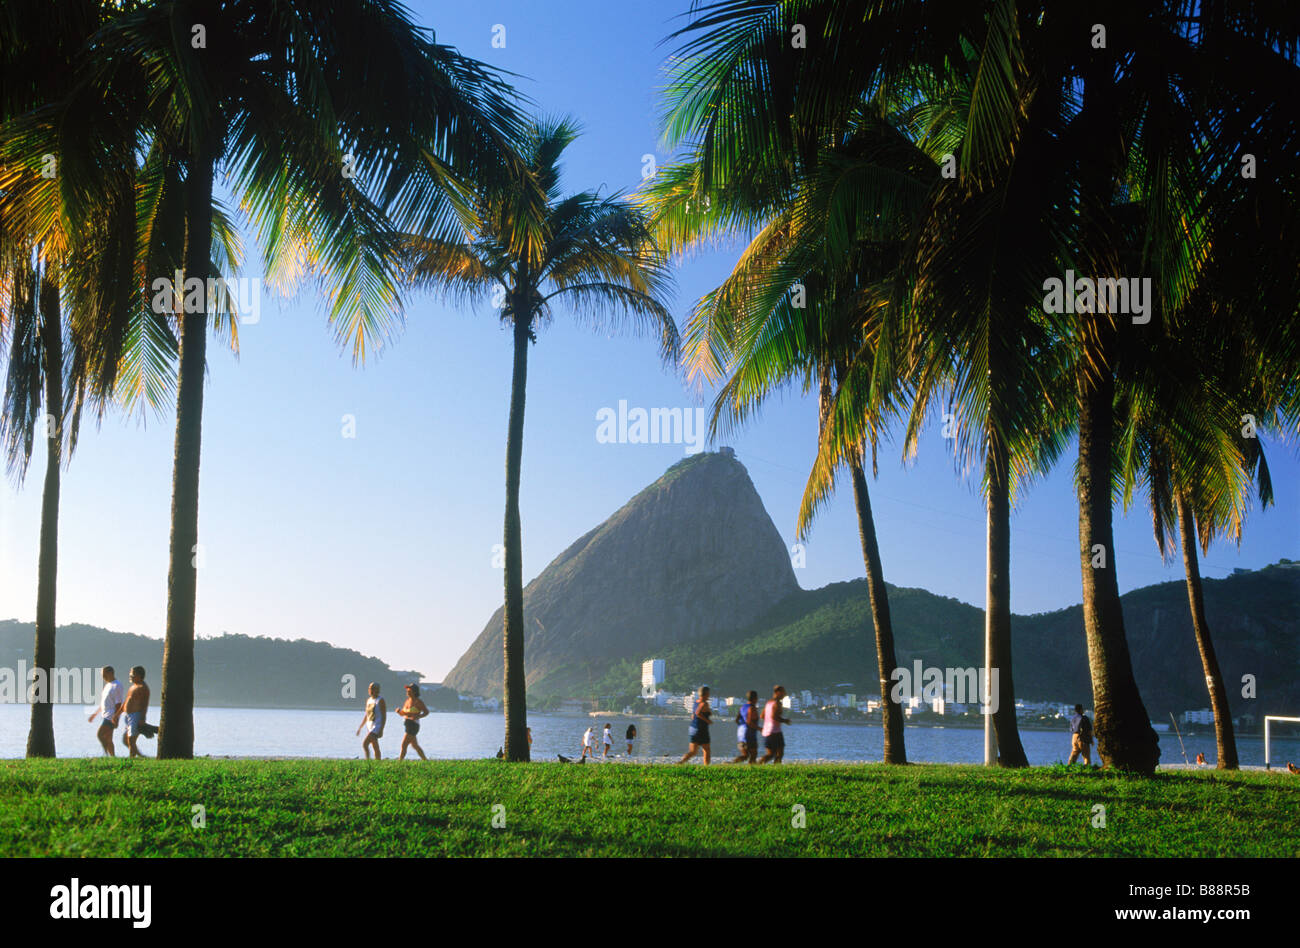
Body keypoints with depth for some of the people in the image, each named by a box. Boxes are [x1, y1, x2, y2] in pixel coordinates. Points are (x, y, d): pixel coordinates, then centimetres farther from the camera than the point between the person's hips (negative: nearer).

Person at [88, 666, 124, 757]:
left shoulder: (117, 686, -12)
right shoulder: (108, 685, 17)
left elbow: (118, 704, -17)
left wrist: (115, 717, -22)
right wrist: (95, 714, 24)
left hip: (111, 716, -10)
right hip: (105, 716, 10)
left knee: (99, 734, -18)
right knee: (108, 739, 9)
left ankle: (107, 755, -15)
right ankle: (113, 757, 12)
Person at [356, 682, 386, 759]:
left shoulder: (380, 700, -9)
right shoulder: (369, 700, 13)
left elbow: (384, 716, -12)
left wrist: (381, 730, -19)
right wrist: (360, 727, 17)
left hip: (377, 726, -8)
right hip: (369, 726, 8)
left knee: (364, 743, -21)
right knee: (376, 749, 11)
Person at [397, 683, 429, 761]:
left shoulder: (418, 702, -11)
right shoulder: (407, 701, 12)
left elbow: (426, 712, -6)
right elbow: (402, 714, 17)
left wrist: (418, 716, -21)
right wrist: (399, 711, -6)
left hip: (413, 726, -9)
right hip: (407, 725, 9)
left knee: (404, 745, -12)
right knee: (415, 745, 17)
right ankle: (425, 760, 29)